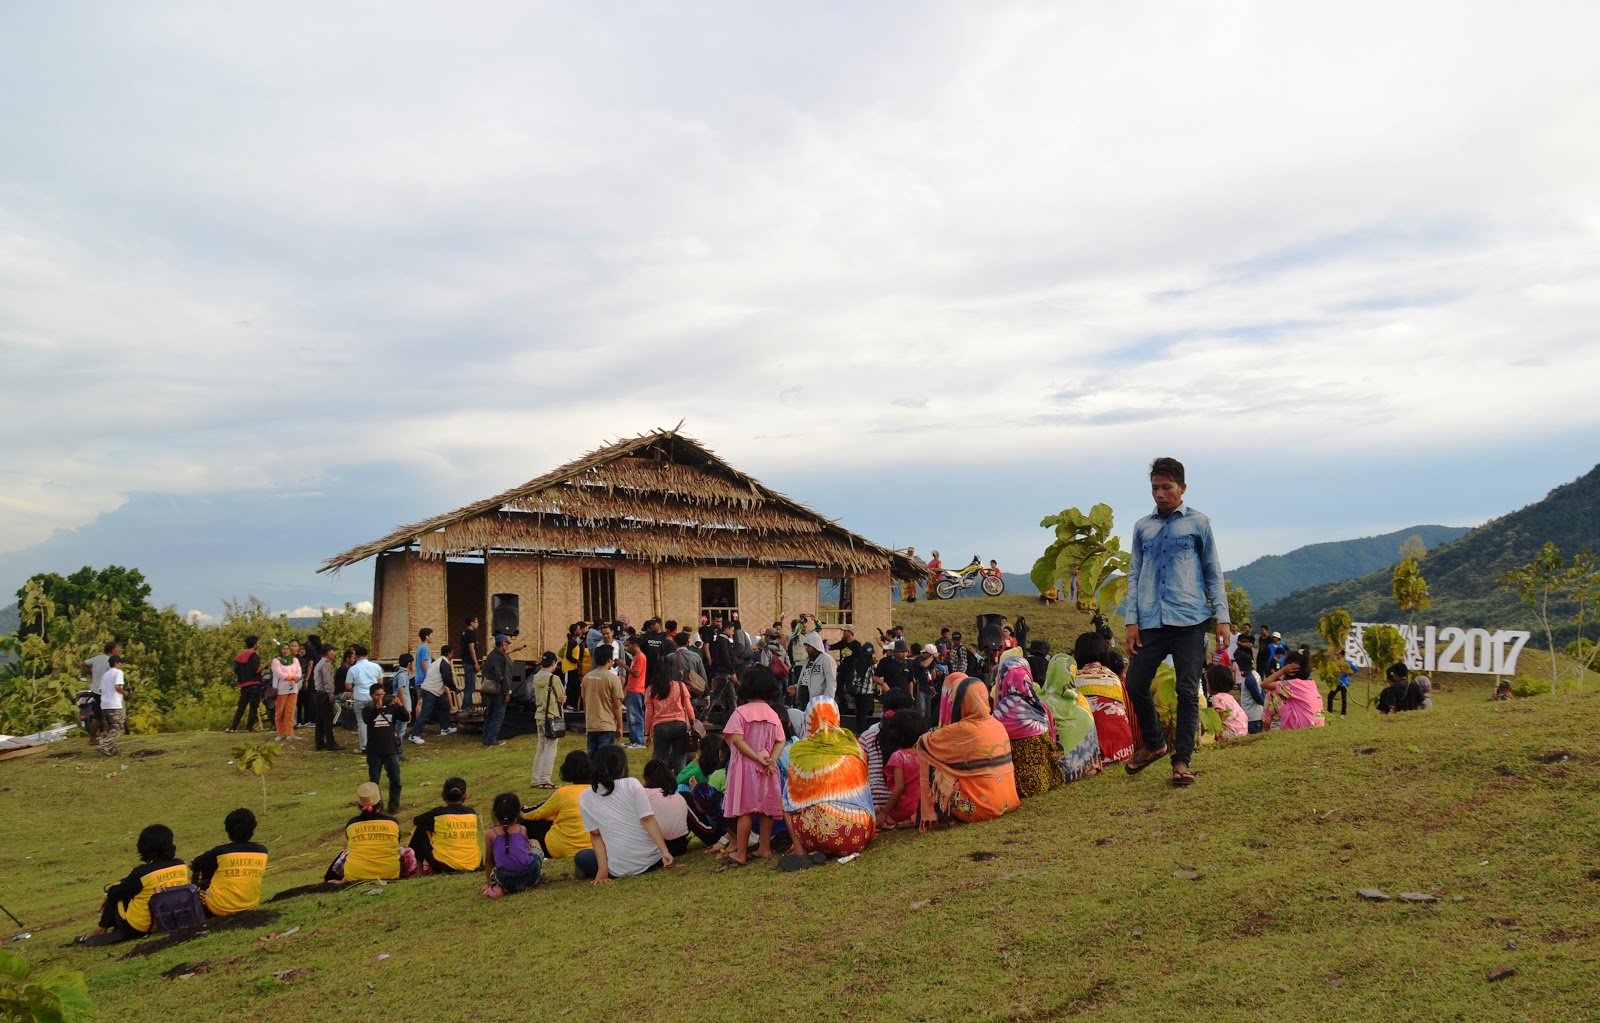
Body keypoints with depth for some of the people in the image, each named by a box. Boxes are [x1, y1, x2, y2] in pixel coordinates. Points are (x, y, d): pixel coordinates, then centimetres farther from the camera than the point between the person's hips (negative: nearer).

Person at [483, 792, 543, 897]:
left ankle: (499, 887, 5)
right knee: (534, 843, 29)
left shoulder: (490, 834, 5)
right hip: (530, 876, 2)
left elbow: (488, 861, 14)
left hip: (506, 881, -2)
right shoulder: (522, 830, 9)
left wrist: (490, 882, 28)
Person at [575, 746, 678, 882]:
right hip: (651, 859, 0)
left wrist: (602, 869, -1)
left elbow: (595, 835, -2)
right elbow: (648, 820, -12)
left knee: (581, 857, 27)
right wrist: (665, 851, -13)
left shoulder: (585, 798, -1)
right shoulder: (632, 784, -6)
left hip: (620, 868, 0)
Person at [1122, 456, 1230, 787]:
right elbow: (1134, 575, 13)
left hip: (1190, 621, -3)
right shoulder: (1142, 527, 12)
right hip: (1151, 622, 3)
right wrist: (1131, 620, 5)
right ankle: (1153, 743, 24)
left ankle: (1181, 761, 4)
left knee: (1188, 691, -3)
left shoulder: (1199, 523, 6)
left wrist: (1222, 617, -1)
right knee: (1136, 685, 1)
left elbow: (1213, 573, 7)